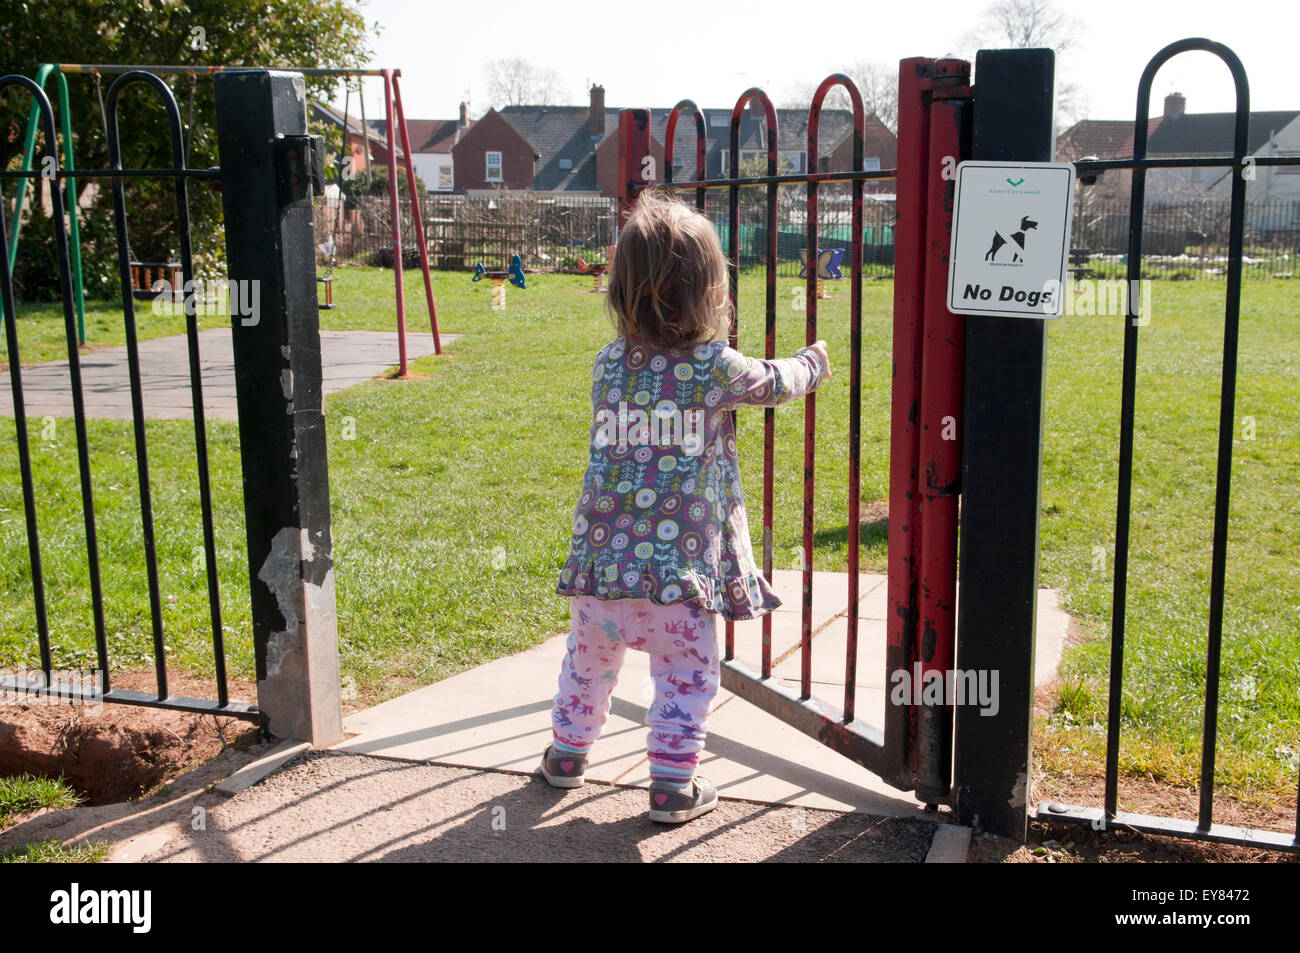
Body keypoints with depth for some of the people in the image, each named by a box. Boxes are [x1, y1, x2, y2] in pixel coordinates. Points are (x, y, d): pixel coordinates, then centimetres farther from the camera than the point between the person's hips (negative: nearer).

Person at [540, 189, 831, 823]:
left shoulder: (607, 362, 3)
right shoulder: (716, 366, -8)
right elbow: (775, 383, 11)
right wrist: (811, 363, 34)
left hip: (601, 552, 4)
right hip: (680, 560, -4)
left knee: (589, 658, 21)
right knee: (686, 673, 9)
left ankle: (567, 752, 36)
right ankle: (672, 785, 13)